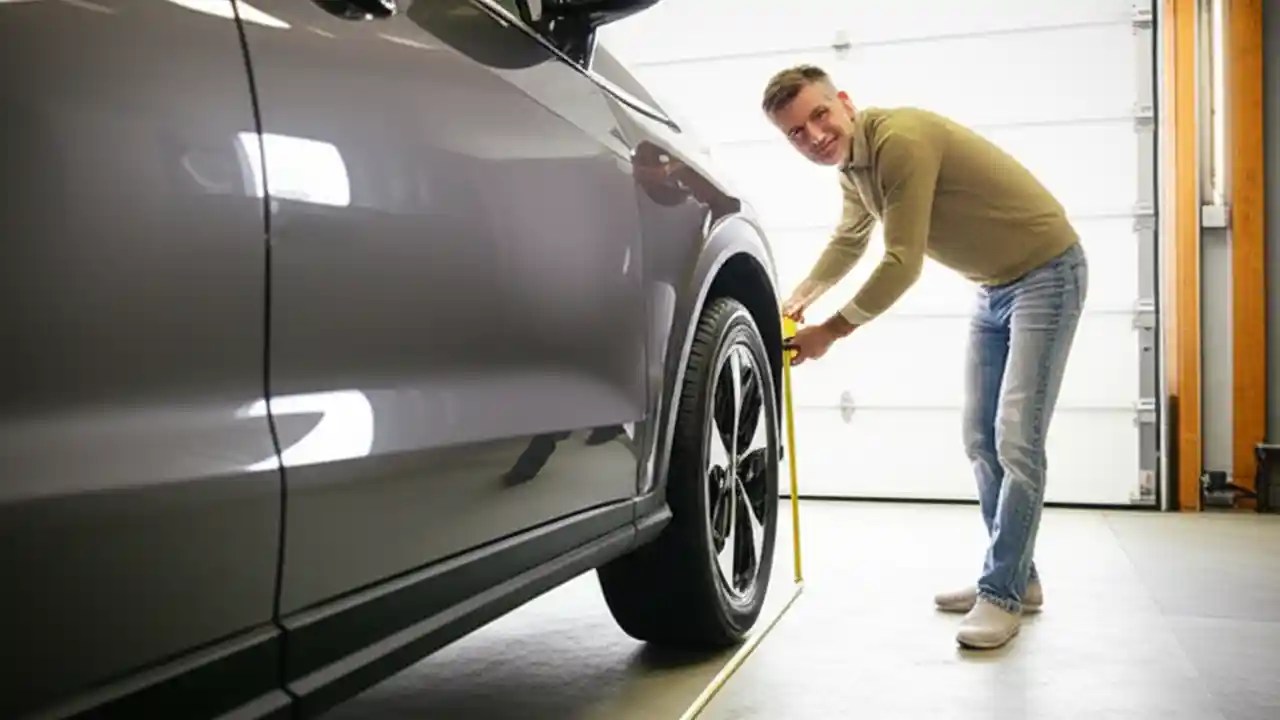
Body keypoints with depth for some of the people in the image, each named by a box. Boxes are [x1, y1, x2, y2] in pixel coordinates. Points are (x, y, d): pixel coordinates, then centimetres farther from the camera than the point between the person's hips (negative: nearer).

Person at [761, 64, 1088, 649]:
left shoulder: (902, 139, -27)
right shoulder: (852, 163, 2)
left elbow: (902, 265, -28)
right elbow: (849, 240, 21)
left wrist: (828, 332, -20)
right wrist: (799, 298, 12)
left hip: (1046, 271, -9)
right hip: (992, 287, 9)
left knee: (1016, 441, -13)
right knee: (982, 441, 9)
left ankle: (1002, 594, -1)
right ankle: (1015, 575, 21)